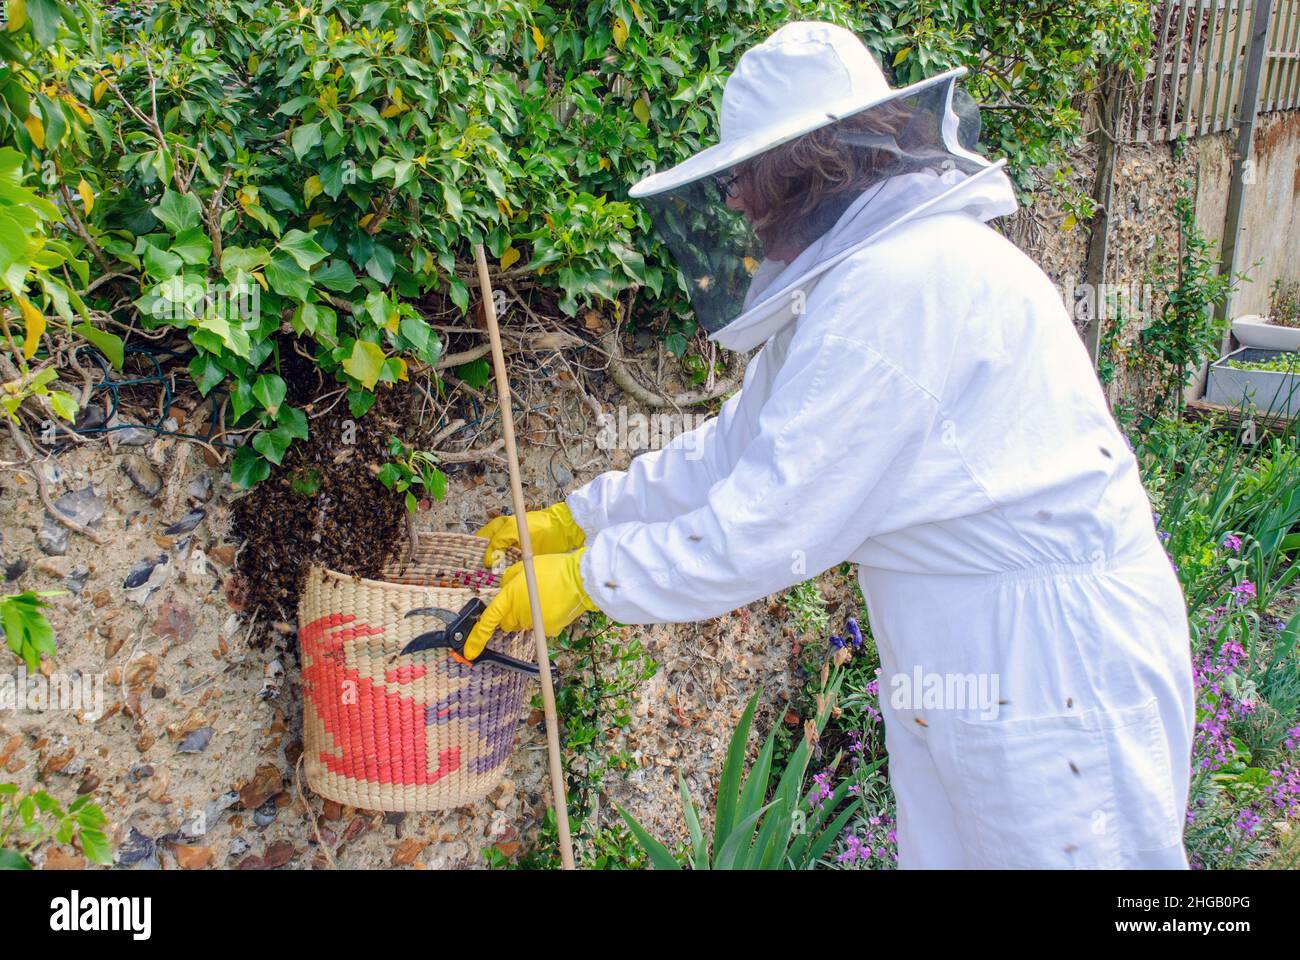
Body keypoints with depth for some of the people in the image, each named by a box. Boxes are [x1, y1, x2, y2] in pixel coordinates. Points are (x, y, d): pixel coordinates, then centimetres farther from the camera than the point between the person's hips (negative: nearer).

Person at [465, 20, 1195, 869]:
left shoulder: (899, 286, -25)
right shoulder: (853, 277, 8)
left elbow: (764, 528, -23)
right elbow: (738, 448, 13)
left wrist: (585, 578, -11)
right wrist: (576, 520, 14)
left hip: (1058, 675, -9)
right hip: (961, 669, 10)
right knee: (942, 848, 19)